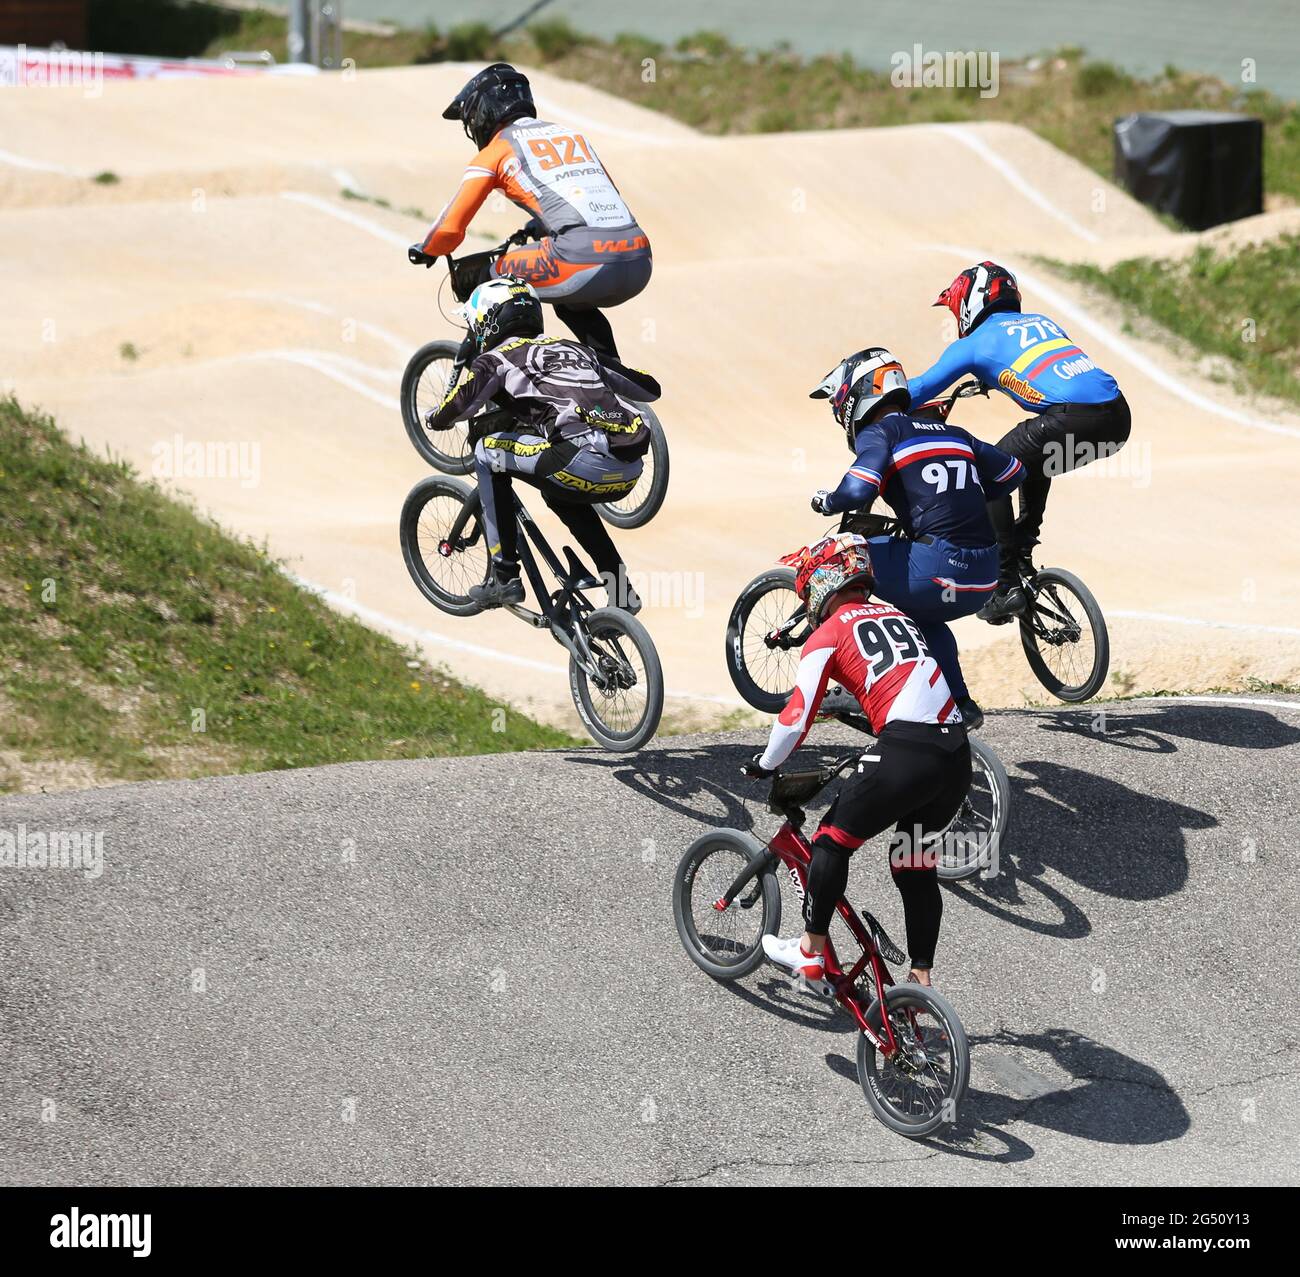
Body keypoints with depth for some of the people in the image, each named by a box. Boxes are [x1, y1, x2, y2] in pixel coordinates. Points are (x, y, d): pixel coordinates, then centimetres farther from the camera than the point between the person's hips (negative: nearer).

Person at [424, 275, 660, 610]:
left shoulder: (497, 358, 13)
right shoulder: (574, 348, 30)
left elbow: (460, 406, -4)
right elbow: (650, 388, 34)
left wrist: (435, 418, 20)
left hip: (586, 462, -7)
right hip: (629, 474, 7)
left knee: (488, 453, 14)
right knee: (559, 492, 37)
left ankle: (504, 576, 11)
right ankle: (621, 592, 30)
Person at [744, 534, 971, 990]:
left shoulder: (828, 635, 4)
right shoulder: (898, 616, 23)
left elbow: (797, 717, 1)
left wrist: (764, 764, 17)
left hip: (905, 752, -7)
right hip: (957, 755, 7)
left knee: (833, 841, 12)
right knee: (916, 867, 19)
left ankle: (810, 953, 18)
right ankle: (921, 981, 19)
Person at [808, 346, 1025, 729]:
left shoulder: (879, 432, 1)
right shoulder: (952, 433, 22)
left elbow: (857, 492, -16)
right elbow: (1012, 471, 30)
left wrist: (824, 501, 5)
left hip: (937, 569, -8)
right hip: (985, 581, 8)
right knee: (921, 615, 36)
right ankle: (960, 705, 28)